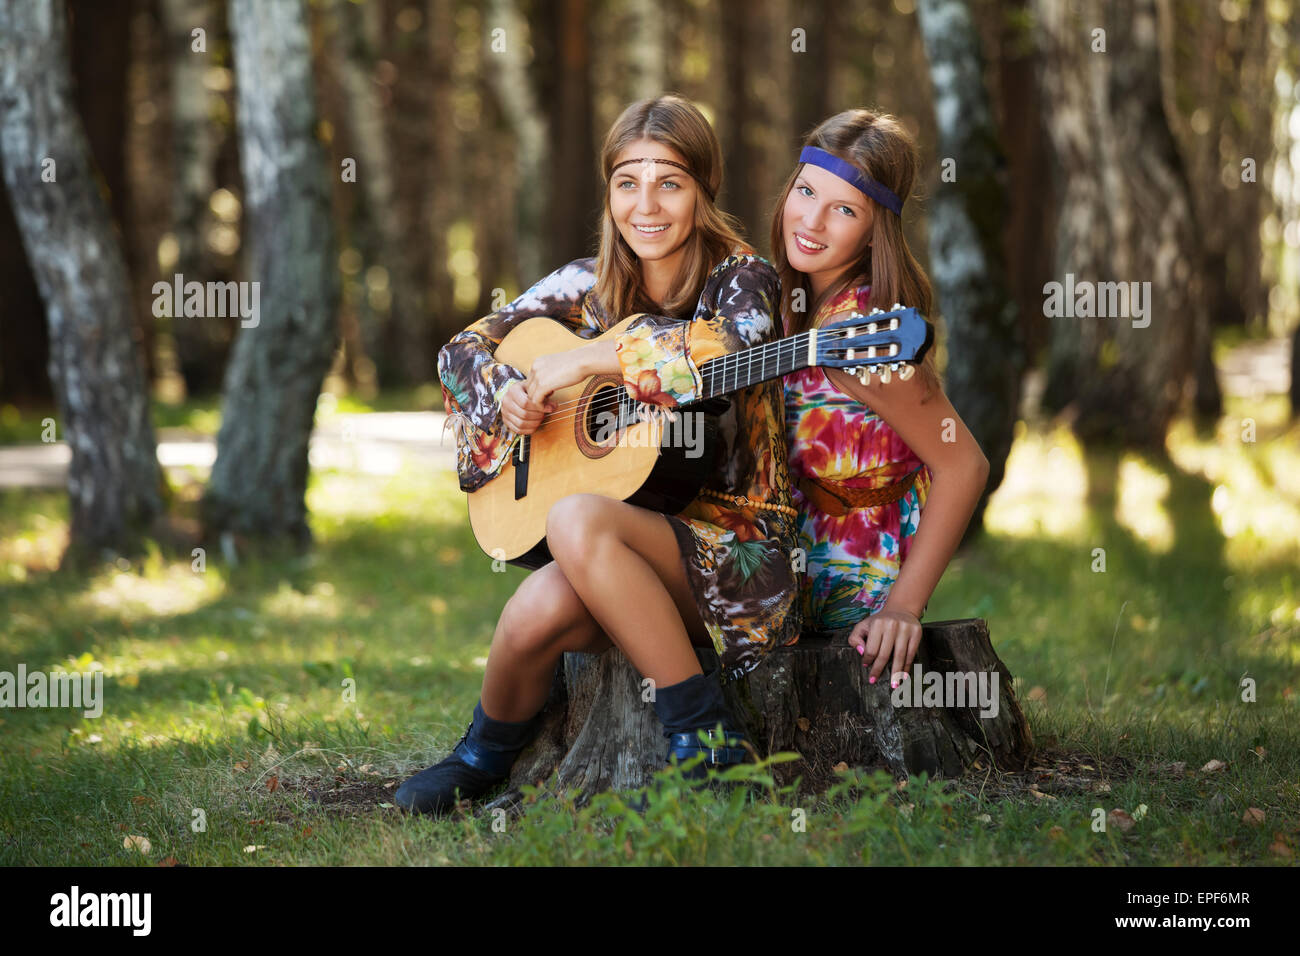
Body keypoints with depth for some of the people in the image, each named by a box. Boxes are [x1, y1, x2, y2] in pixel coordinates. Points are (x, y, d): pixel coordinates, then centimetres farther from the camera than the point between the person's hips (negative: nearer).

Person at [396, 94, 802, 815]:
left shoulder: (740, 277, -3)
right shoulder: (590, 287, 10)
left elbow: (727, 347, -27)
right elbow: (463, 350, 15)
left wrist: (581, 360, -21)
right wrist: (505, 393, -8)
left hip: (743, 551, -4)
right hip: (639, 533, 4)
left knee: (576, 520, -33)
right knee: (539, 609, -30)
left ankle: (705, 734, -24)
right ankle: (484, 758, 1)